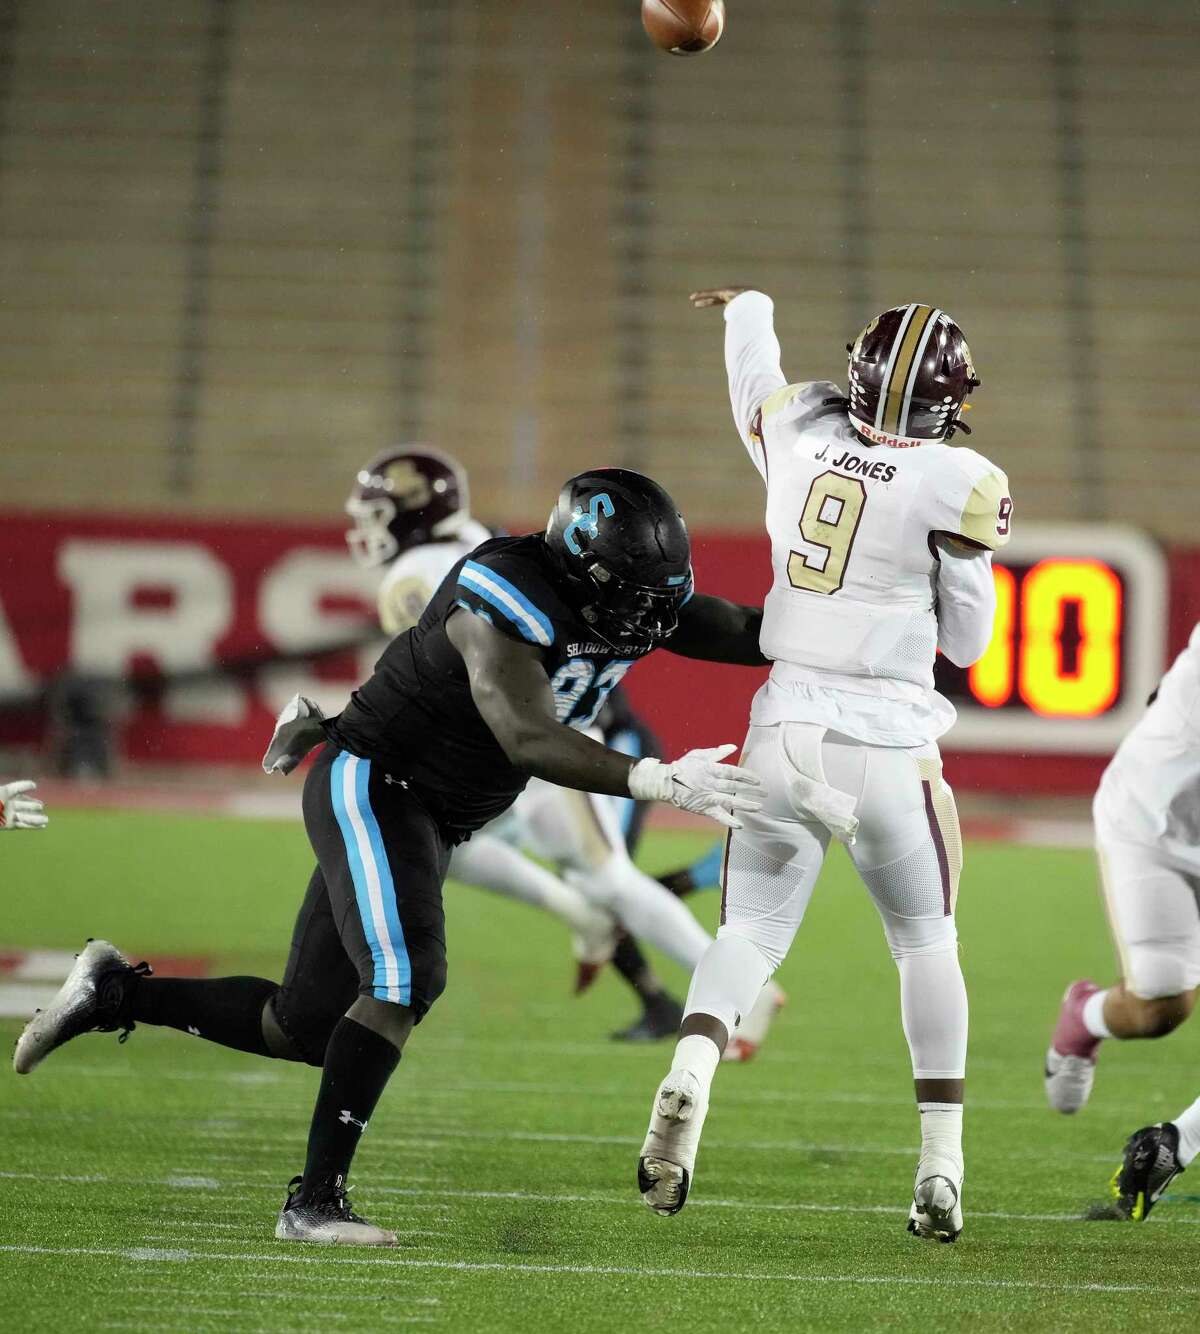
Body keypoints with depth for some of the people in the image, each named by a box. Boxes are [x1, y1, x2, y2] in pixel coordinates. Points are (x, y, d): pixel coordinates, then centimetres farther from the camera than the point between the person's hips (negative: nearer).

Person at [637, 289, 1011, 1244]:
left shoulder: (801, 435, 3)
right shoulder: (956, 487, -10)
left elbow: (754, 372, 27)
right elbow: (968, 640, 1)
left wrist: (748, 305, 51)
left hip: (784, 728, 3)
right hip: (885, 745, -3)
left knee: (751, 932, 10)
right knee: (926, 943, 15)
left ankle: (690, 1077, -20)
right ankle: (942, 1164, 12)